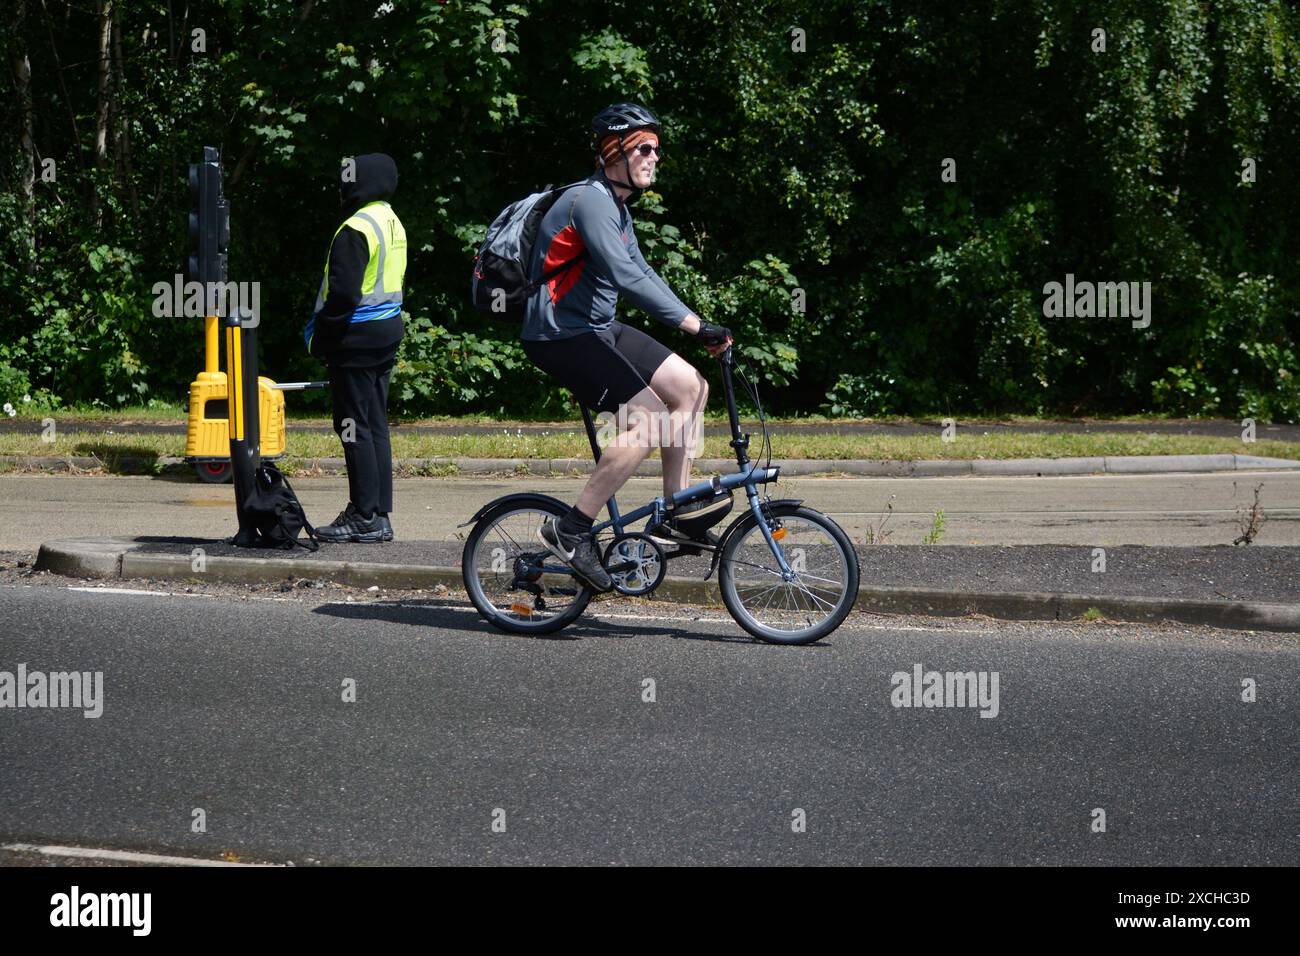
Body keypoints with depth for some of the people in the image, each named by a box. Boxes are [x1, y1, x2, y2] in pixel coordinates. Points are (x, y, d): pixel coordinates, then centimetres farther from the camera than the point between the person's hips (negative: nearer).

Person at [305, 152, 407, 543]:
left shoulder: (356, 229, -17)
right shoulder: (393, 224, 13)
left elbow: (343, 292, -22)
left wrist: (319, 336, -11)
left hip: (357, 336, -10)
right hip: (387, 333, 10)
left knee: (354, 426, -5)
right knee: (375, 426, 12)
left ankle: (365, 517, -5)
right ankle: (379, 515, 15)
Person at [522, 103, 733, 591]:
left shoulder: (617, 206, 15)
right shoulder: (590, 201, -19)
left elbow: (643, 273, 19)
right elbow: (627, 278, -29)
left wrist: (700, 326, 9)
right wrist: (696, 325, -30)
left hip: (596, 328, 10)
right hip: (560, 336, -10)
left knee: (689, 387, 4)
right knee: (647, 419, -19)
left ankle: (674, 514, 10)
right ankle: (571, 530, -13)